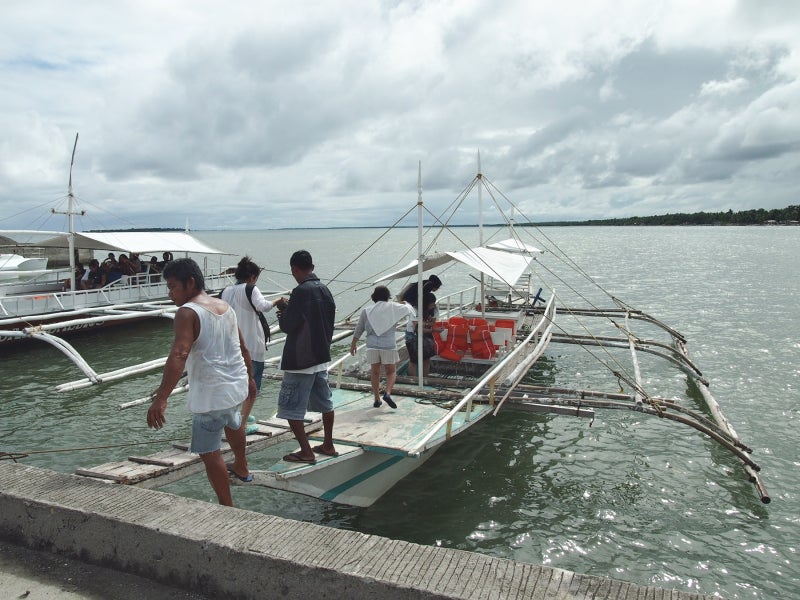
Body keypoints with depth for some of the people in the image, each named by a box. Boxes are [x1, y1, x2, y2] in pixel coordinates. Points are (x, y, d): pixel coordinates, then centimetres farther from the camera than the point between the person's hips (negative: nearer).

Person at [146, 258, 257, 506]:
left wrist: (160, 398, -33)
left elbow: (178, 356, -29)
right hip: (238, 385, 9)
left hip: (210, 395, -8)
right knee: (233, 422, 36)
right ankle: (241, 468, 57)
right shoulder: (226, 307, 8)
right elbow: (243, 348, 17)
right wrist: (249, 378, 29)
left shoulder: (187, 313, -15)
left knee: (209, 453, 4)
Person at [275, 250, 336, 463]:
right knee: (325, 403, 17)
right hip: (321, 357, 8)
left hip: (300, 360, -8)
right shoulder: (325, 290, 5)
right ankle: (328, 445, 28)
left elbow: (286, 326, -14)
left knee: (291, 407, 2)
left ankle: (306, 452, 5)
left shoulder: (301, 292, -19)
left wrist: (283, 308, 3)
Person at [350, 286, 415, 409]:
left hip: (372, 346, 2)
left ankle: (377, 399, 16)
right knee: (391, 372, 11)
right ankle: (387, 393, -12)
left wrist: (353, 344, 22)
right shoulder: (393, 307, 0)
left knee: (375, 372, 14)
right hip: (388, 346, -2)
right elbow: (409, 310, 7)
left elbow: (358, 330, 11)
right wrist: (406, 304, 29)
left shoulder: (367, 311, 7)